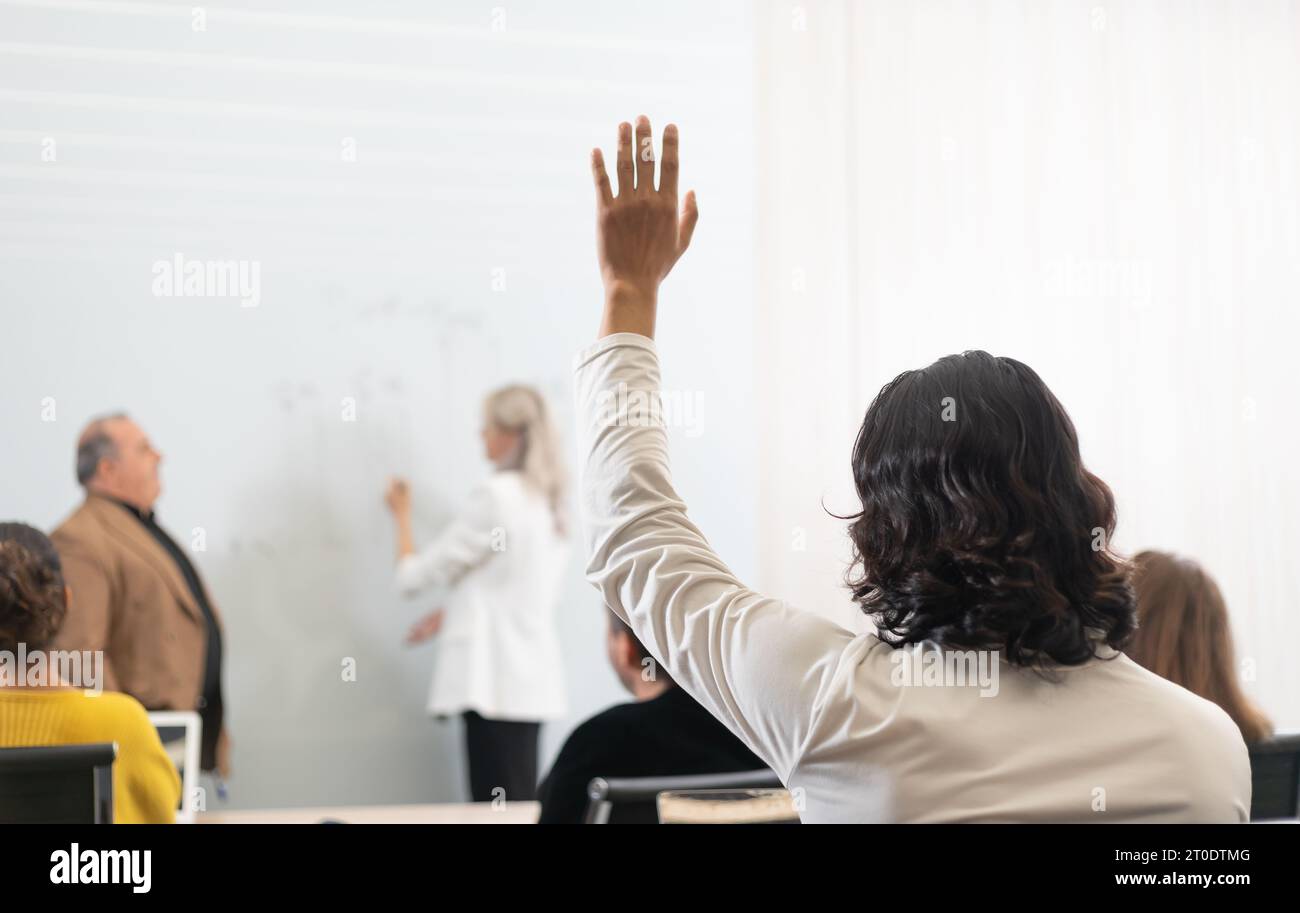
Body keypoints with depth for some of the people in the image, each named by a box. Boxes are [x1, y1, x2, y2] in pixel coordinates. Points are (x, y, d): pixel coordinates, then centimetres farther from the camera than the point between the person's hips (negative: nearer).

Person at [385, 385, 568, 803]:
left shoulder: (495, 495, -13)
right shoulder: (547, 500, 11)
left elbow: (413, 577, -6)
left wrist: (402, 515, 11)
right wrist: (451, 614, 21)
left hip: (496, 680, -9)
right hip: (531, 679, 9)